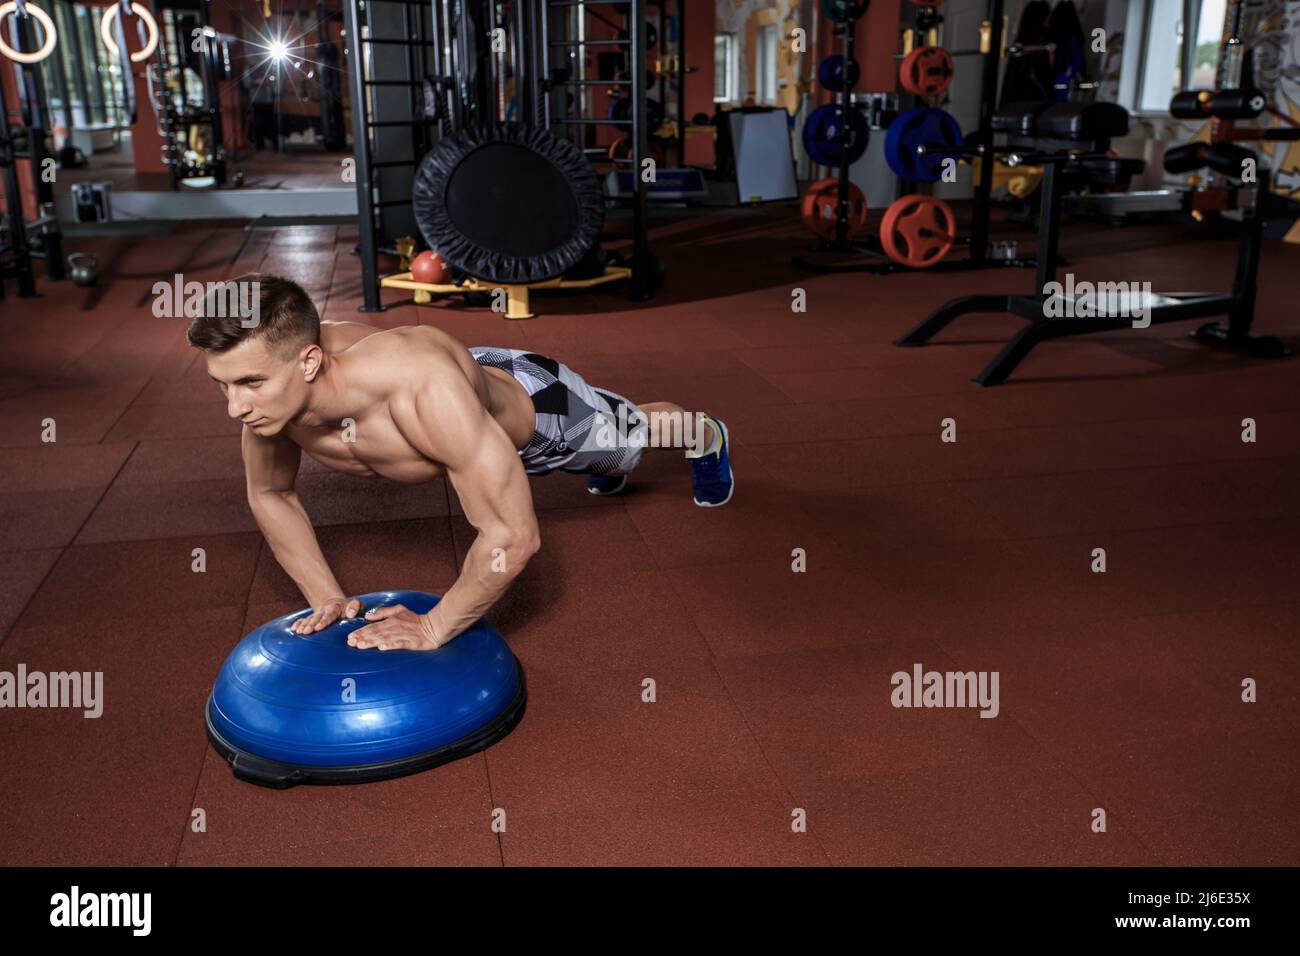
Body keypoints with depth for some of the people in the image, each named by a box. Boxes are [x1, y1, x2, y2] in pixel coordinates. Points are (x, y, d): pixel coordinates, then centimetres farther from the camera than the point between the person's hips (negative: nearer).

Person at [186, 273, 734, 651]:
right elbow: (270, 495, -12)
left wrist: (433, 628, -37)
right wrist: (326, 598, -17)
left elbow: (514, 537, -48)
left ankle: (709, 438, 65)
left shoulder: (419, 388, -53)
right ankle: (612, 468, 76)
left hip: (533, 403, -5)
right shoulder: (269, 386, -33)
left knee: (630, 432, 29)